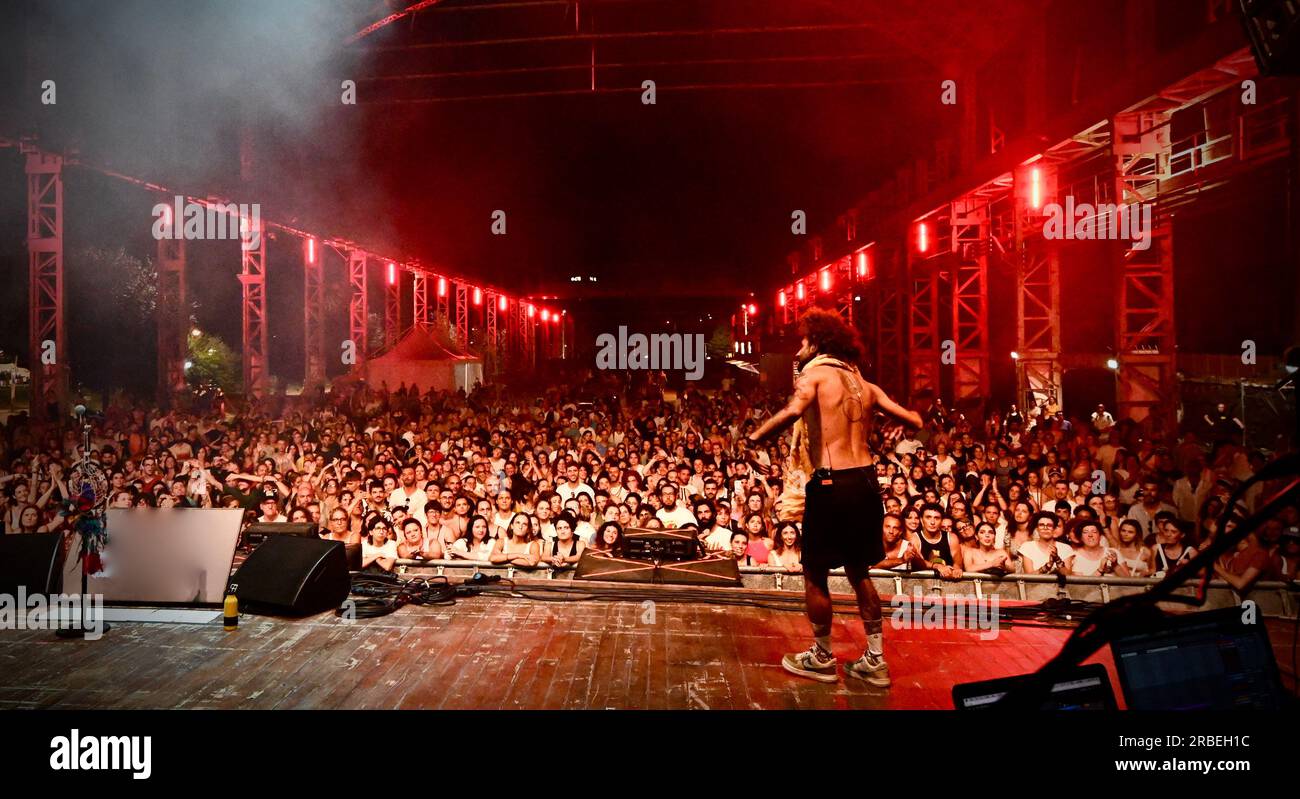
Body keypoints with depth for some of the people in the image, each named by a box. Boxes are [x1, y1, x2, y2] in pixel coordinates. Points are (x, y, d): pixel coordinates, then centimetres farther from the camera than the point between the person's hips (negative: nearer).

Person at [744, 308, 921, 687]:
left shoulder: (815, 373, -5)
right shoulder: (863, 383, 14)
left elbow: (793, 411, -27)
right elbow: (912, 420, 14)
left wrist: (754, 437, -20)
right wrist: (915, 417, 36)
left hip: (832, 483, -7)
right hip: (866, 480, 7)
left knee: (815, 574, 8)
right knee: (859, 572, 19)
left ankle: (821, 658, 19)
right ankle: (874, 660, 23)